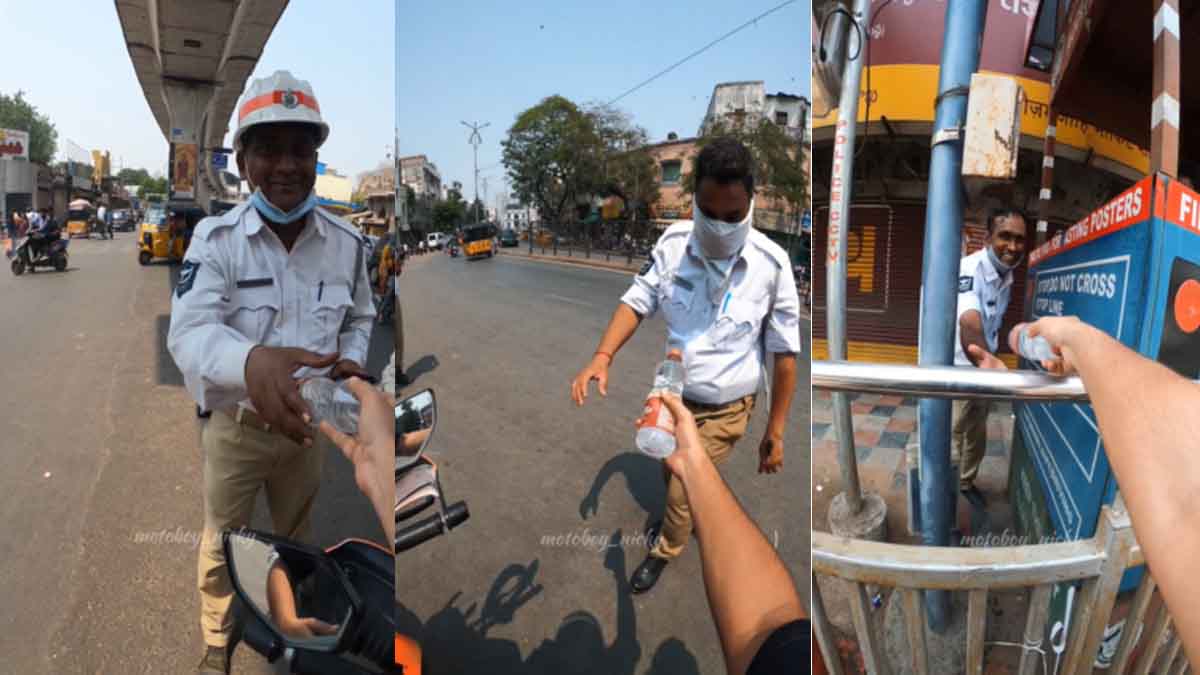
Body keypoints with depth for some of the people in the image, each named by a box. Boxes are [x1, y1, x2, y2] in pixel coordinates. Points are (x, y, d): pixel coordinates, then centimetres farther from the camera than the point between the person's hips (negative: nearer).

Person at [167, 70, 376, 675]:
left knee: (296, 536, 23)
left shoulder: (346, 242, -7)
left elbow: (360, 316, 9)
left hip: (308, 422, 3)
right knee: (222, 544, 16)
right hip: (235, 425, -3)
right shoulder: (216, 239, -16)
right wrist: (251, 363, -53)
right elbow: (189, 331, -30)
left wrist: (351, 359, -14)